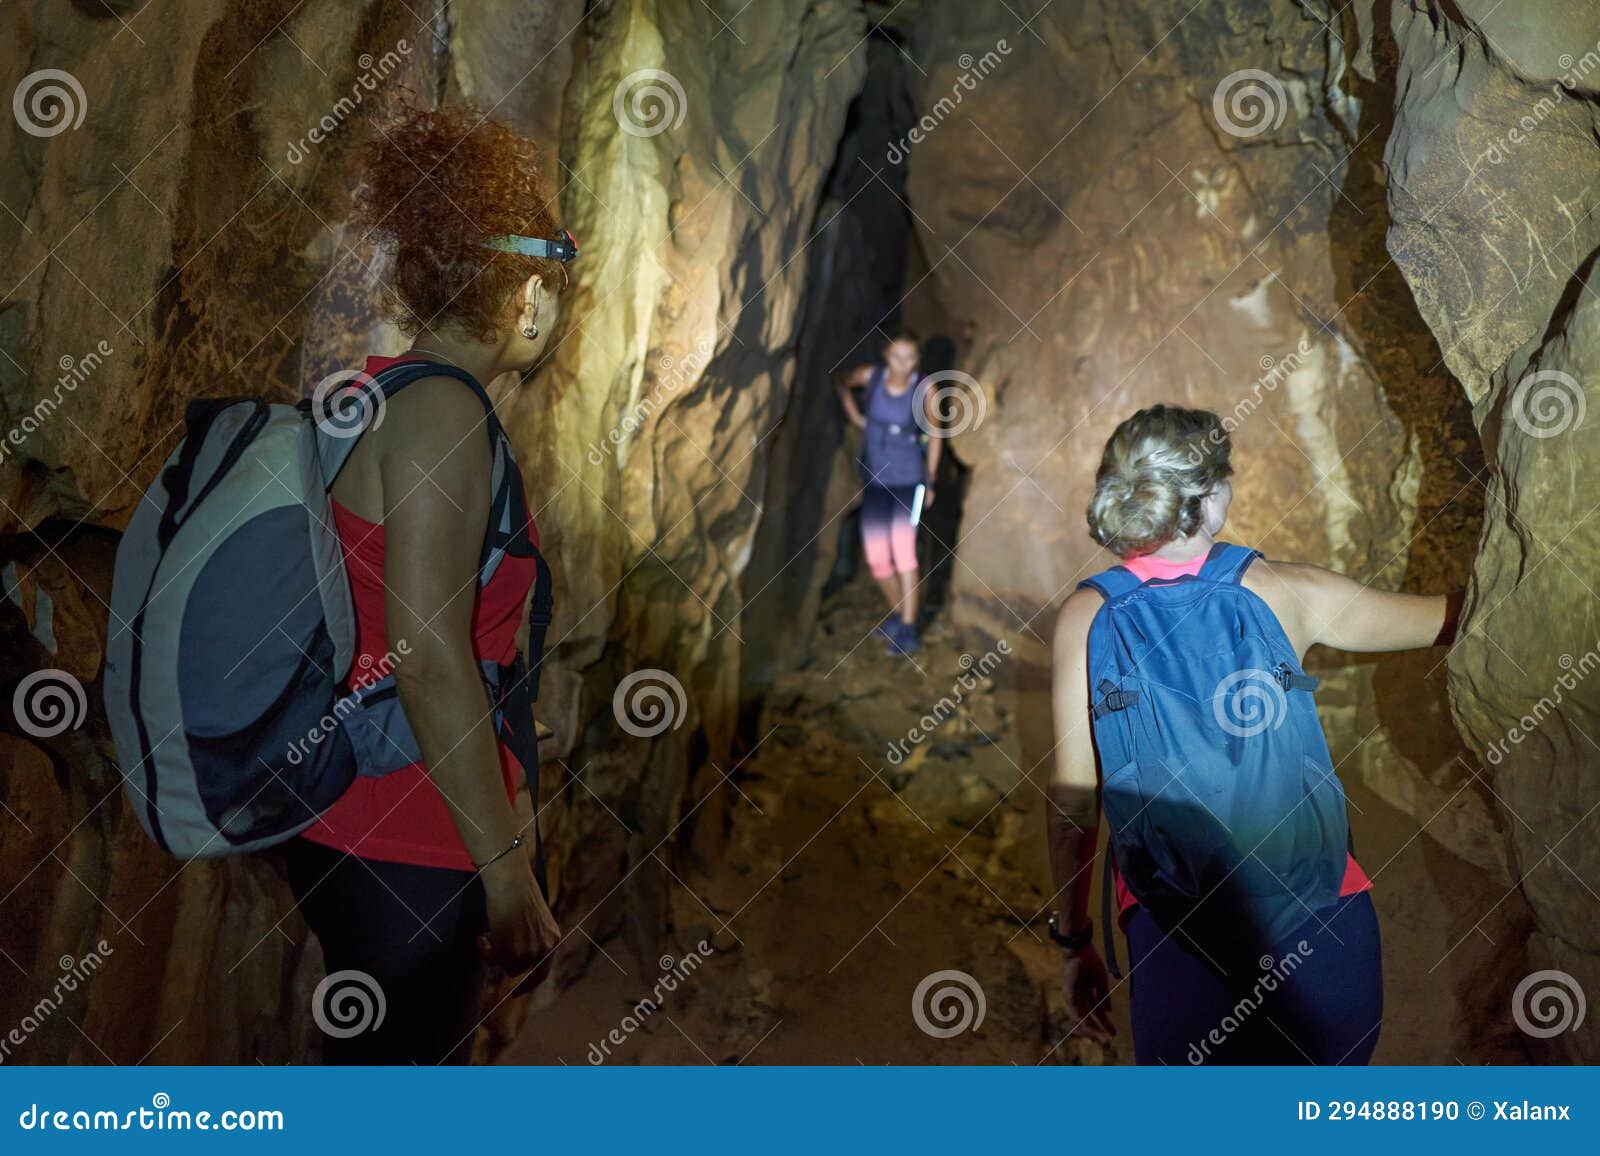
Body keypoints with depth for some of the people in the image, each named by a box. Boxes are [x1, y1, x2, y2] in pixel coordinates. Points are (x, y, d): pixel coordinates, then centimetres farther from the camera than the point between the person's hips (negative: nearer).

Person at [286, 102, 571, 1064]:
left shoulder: (379, 390, 11)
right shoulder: (441, 411, -17)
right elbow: (431, 659, -23)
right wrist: (506, 867, -18)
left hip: (356, 832, 10)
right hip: (407, 856, -10)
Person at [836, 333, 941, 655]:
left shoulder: (924, 390, -10)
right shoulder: (870, 376, -4)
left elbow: (934, 434, 2)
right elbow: (843, 383, 19)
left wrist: (930, 480, 4)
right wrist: (855, 417, 8)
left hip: (908, 479, -4)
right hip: (875, 480, 4)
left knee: (903, 549, -19)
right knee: (876, 557, 5)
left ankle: (908, 631, -18)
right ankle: (897, 614, 27)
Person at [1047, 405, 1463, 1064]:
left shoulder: (1087, 616, -1)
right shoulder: (1282, 591, -1)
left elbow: (1073, 794, -1)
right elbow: (1448, 619, 13)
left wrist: (1074, 942, 8)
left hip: (1175, 935, 0)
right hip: (1324, 929, 0)